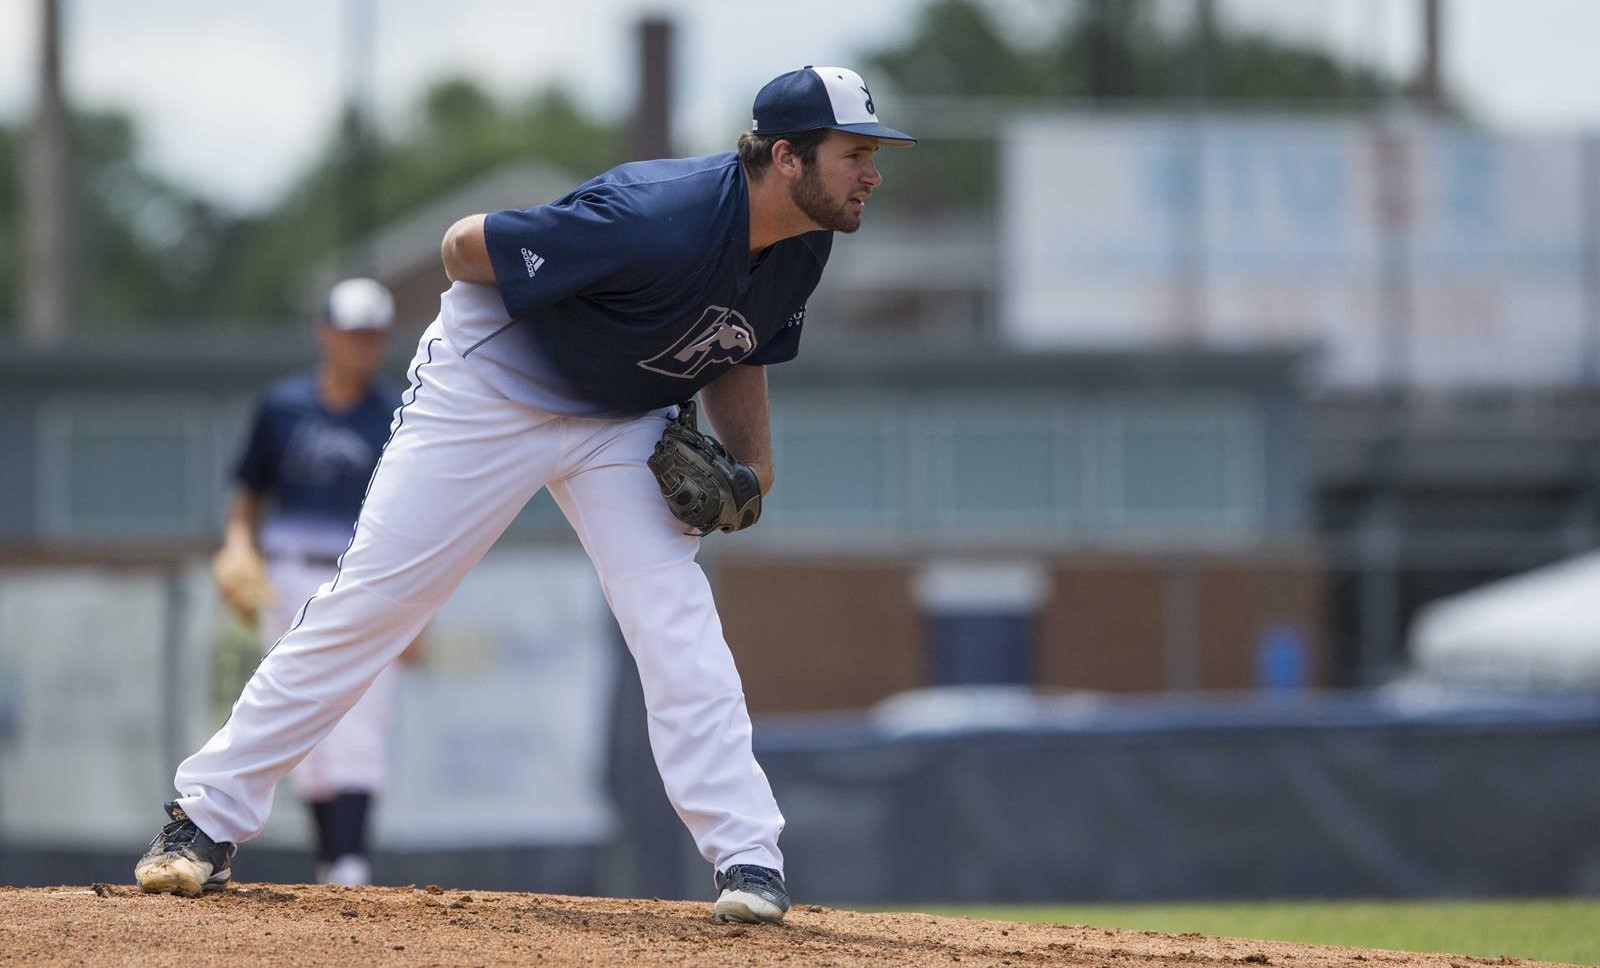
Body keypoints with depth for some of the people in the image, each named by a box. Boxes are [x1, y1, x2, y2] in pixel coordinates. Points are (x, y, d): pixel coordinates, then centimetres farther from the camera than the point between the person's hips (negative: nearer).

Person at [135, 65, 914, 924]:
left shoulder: (802, 248, -10)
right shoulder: (660, 222, -35)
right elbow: (463, 248, -25)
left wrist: (748, 460, -7)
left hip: (623, 421, 6)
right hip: (488, 389, -6)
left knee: (678, 621, -11)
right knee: (370, 601, -4)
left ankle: (747, 861, -12)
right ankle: (206, 819, 4)